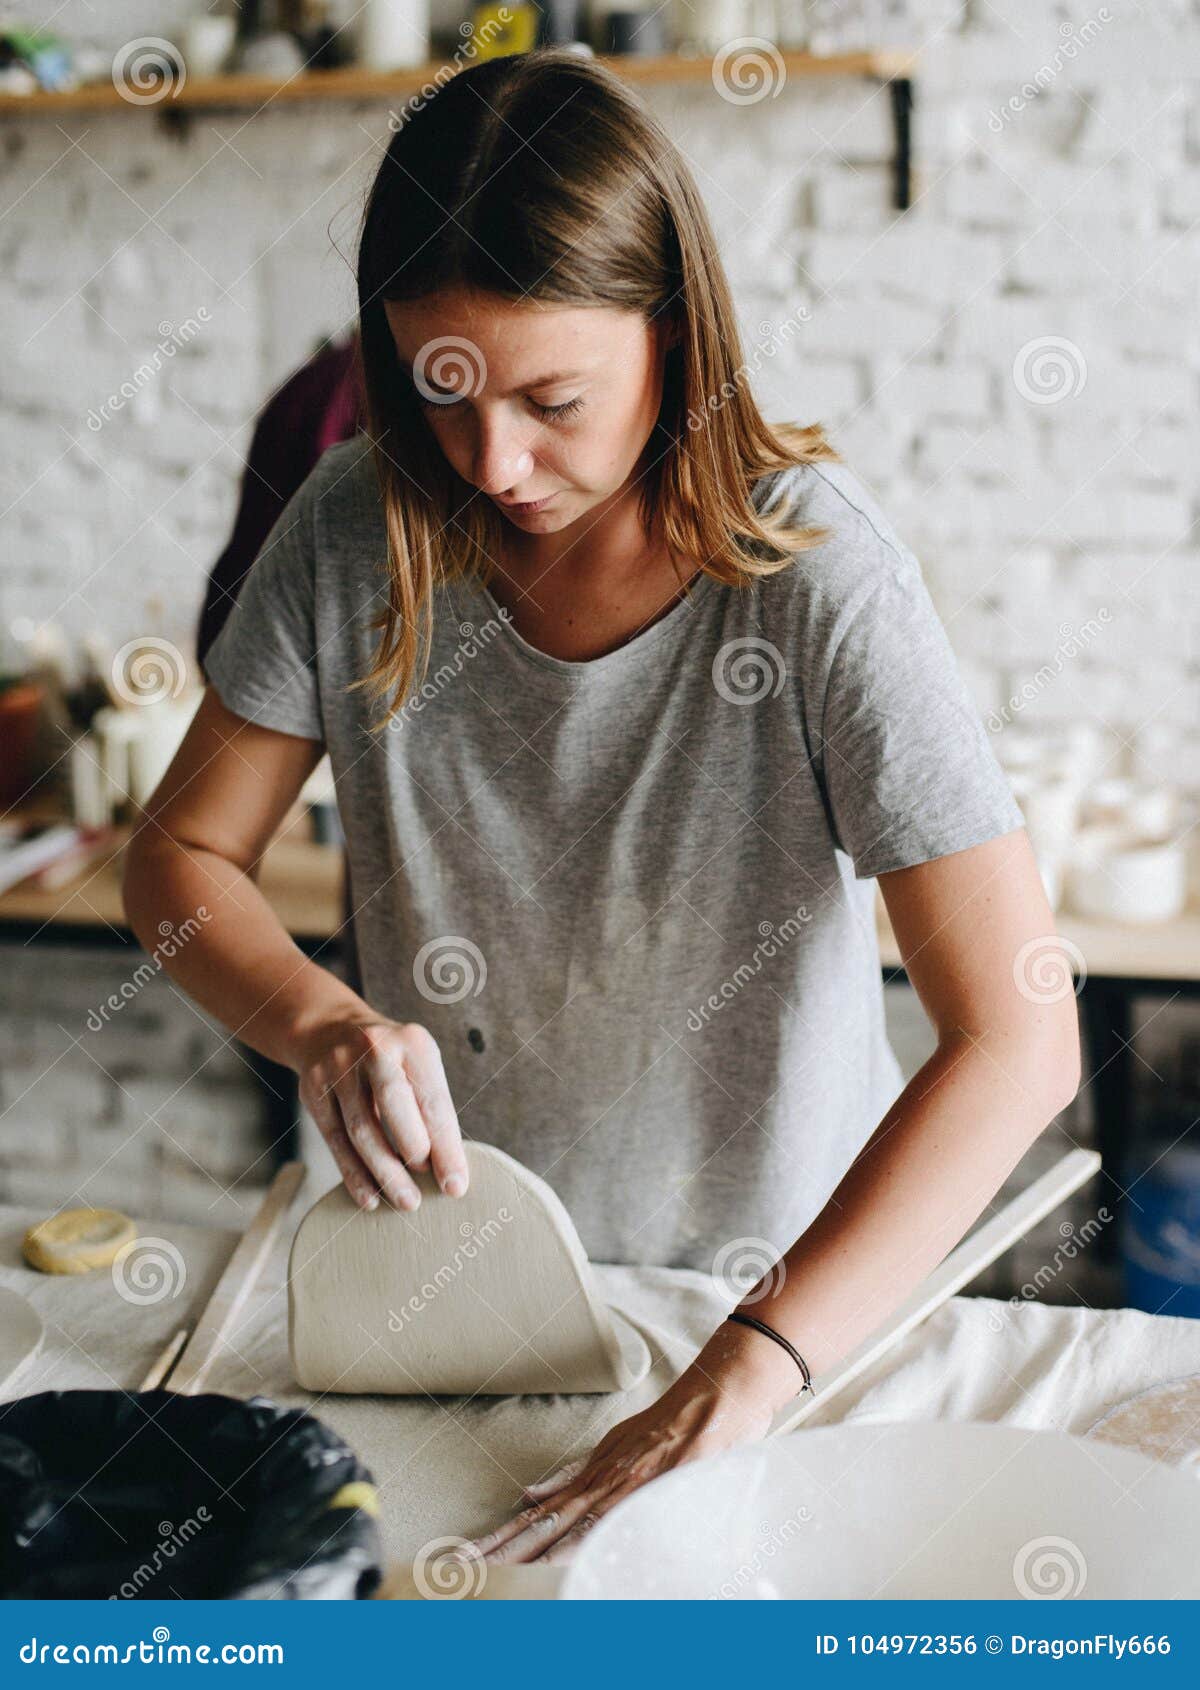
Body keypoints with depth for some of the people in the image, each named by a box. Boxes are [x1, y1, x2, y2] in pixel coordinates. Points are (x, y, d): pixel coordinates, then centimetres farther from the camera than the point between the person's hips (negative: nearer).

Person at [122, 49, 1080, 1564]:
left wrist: (744, 1374, -38)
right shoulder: (359, 533, -15)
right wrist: (323, 1023, -26)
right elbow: (179, 854, -5)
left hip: (770, 1262, -2)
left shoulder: (818, 572, -26)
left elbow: (1017, 1041, -31)